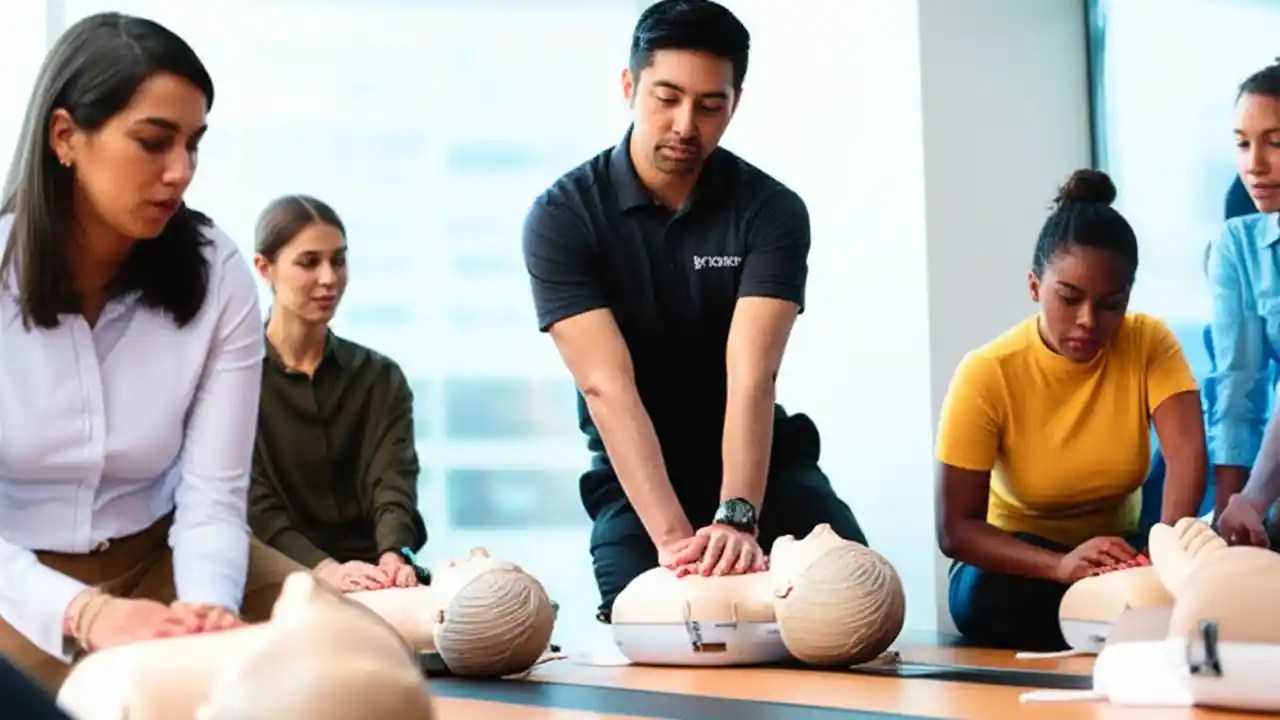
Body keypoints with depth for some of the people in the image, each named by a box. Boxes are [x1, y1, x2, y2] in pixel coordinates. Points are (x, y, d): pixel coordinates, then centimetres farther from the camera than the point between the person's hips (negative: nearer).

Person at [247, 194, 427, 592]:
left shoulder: (380, 377, 13)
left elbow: (393, 480, -4)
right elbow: (252, 503, -7)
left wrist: (394, 555, -26)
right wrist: (324, 569, -25)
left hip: (367, 569, 3)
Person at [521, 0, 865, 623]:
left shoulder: (772, 210, -12)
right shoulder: (562, 216, -14)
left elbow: (751, 377, -25)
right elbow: (607, 387, -25)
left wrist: (736, 518, -41)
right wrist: (671, 535, -37)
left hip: (761, 464, 1)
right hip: (635, 479, -1)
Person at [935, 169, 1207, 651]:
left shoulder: (1149, 344, -11)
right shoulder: (987, 375, -19)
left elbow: (1187, 455, -26)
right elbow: (956, 529, -22)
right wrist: (1062, 565, -41)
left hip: (1117, 550, 1)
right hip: (1021, 563, 0)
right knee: (987, 595, -36)